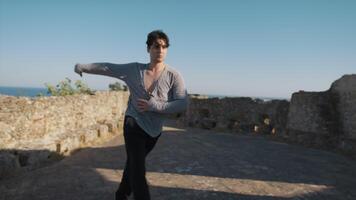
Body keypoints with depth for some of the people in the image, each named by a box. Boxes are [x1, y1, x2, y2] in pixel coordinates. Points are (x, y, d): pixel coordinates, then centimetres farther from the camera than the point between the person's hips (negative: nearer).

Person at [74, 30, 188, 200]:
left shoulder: (173, 75, -10)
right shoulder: (134, 69, -5)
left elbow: (182, 104, -19)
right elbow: (107, 68, 6)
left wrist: (154, 106, -21)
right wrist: (83, 67, 14)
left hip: (154, 129, 2)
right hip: (134, 124, -2)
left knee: (133, 163, 22)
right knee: (138, 169, -11)